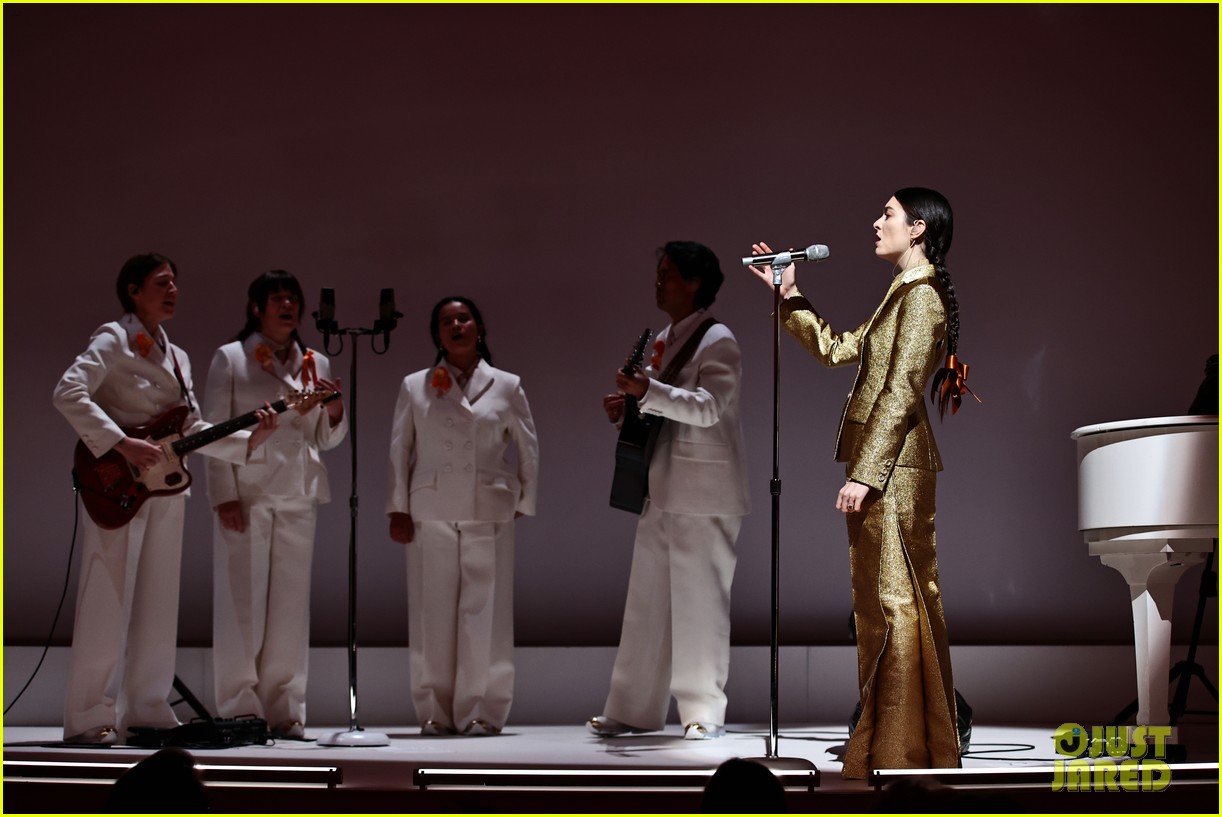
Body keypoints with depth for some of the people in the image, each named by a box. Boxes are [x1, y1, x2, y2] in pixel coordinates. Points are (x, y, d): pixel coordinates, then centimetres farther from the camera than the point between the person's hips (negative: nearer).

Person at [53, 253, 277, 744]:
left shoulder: (177, 357, 18)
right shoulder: (113, 340, -5)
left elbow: (192, 429, 17)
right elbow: (68, 394, -18)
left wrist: (249, 439, 3)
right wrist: (121, 444, -24)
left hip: (166, 490, 8)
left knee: (157, 604, 9)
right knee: (107, 600, -6)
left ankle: (146, 709, 16)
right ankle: (90, 718, -2)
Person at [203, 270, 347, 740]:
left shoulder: (315, 364, 15)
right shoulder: (230, 358, 5)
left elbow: (325, 441, 18)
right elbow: (215, 431, 0)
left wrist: (335, 413, -4)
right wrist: (224, 495, -9)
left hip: (298, 497, 3)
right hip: (246, 495, -3)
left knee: (291, 603, 2)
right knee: (242, 601, -5)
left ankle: (283, 710, 7)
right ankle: (240, 708, -1)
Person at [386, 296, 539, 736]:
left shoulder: (506, 386, 9)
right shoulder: (415, 387, 9)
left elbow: (528, 450, 11)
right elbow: (399, 451, 8)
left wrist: (526, 505, 6)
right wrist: (398, 509, 3)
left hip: (489, 514, 0)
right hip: (431, 514, 0)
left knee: (485, 612, -3)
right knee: (434, 613, 0)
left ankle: (481, 711, 3)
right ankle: (435, 711, 7)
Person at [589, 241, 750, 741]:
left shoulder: (717, 342, -9)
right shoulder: (663, 341, 17)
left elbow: (707, 407, -22)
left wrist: (648, 390, -32)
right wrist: (627, 408, 6)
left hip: (703, 496, -8)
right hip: (662, 493, 8)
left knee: (701, 604, -2)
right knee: (647, 602, 9)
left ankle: (705, 714, 8)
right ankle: (634, 711, 15)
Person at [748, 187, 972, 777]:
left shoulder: (921, 295, -12)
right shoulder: (904, 295, 19)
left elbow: (901, 394, -18)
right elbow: (837, 349, 23)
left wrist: (864, 474, -21)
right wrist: (788, 295, 21)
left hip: (891, 464, -10)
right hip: (888, 466, 10)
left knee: (893, 599, -7)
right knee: (894, 600, 13)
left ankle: (899, 750, -3)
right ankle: (907, 743, 20)